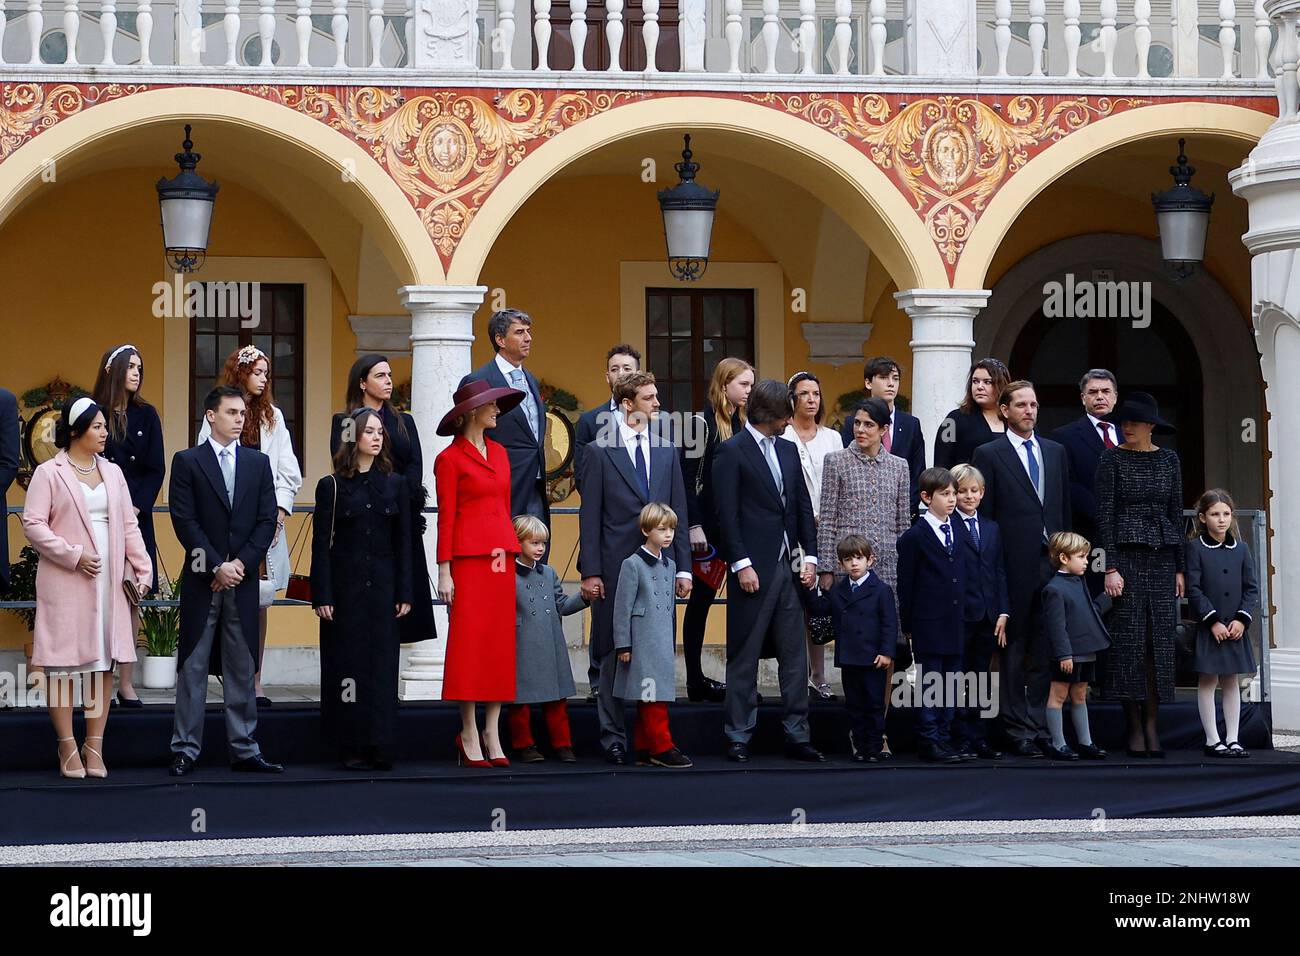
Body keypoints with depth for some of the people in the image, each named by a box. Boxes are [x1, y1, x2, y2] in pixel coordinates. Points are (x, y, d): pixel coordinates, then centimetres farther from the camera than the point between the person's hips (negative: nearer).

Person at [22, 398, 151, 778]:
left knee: (103, 662, 4)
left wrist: (142, 567, 4)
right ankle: (68, 748, 2)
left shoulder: (112, 473, 15)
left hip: (110, 582, 5)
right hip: (65, 583, -5)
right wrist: (74, 556, -15)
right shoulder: (49, 473, -2)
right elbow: (33, 524, -8)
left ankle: (94, 747, 9)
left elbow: (129, 525, 14)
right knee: (62, 663, -3)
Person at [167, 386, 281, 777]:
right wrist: (217, 567, -12)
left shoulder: (258, 463, 11)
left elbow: (267, 521, 5)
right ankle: (185, 751, 3)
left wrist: (241, 564, -7)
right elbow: (185, 521, -6)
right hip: (201, 580, -3)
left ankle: (244, 750, 9)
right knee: (193, 667, 0)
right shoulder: (187, 462, 1)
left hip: (243, 579, 3)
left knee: (242, 668, 6)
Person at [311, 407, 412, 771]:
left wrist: (404, 593, 2)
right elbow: (321, 544, -1)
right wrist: (322, 596, -8)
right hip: (345, 588, -2)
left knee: (382, 665, -1)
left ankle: (379, 747, 1)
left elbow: (403, 543, 8)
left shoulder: (394, 484, 9)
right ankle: (351, 747, 2)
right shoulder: (332, 486, 1)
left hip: (383, 588, 2)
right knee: (348, 663, -2)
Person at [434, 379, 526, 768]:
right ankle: (469, 734, -2)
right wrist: (444, 571, -10)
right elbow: (446, 517, -5)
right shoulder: (450, 458, -2)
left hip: (501, 556, 6)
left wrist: (513, 553, 14)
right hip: (468, 557, -6)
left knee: (501, 643, 4)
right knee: (468, 641, -6)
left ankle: (492, 734, 8)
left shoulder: (499, 453, 16)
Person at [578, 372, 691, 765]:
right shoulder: (600, 452, 0)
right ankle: (614, 738, 6)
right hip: (616, 567, -4)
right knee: (614, 654, 1)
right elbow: (589, 516, -2)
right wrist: (590, 571, -8)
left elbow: (677, 512, 13)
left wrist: (682, 567, 7)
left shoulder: (666, 450, 12)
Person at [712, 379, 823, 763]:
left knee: (794, 655, 6)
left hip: (788, 567, 7)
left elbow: (802, 507, 16)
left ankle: (797, 735, 10)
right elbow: (726, 513, -11)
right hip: (754, 569, -6)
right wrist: (741, 565, -16)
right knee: (744, 656, 1)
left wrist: (809, 556, 7)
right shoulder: (732, 452, -6)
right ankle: (738, 736, 6)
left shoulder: (787, 451, 15)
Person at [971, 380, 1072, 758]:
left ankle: (1041, 724, 10)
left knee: (1045, 648, 5)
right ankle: (1019, 730, 3)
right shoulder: (989, 454, 0)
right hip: (1014, 564, -4)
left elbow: (1065, 508, 17)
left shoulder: (1055, 452, 16)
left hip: (1052, 560, 4)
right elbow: (983, 514, -2)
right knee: (1014, 649, 0)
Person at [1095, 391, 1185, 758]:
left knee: (1159, 638, 0)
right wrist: (1110, 568, -13)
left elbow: (1176, 512, 12)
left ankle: (1152, 724, 3)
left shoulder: (1169, 459, 9)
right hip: (1125, 553, -4)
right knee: (1129, 638, -5)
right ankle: (1134, 727, -1)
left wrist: (1179, 568, 9)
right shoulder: (1112, 459, -2)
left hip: (1161, 555, 4)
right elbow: (1104, 514, -6)